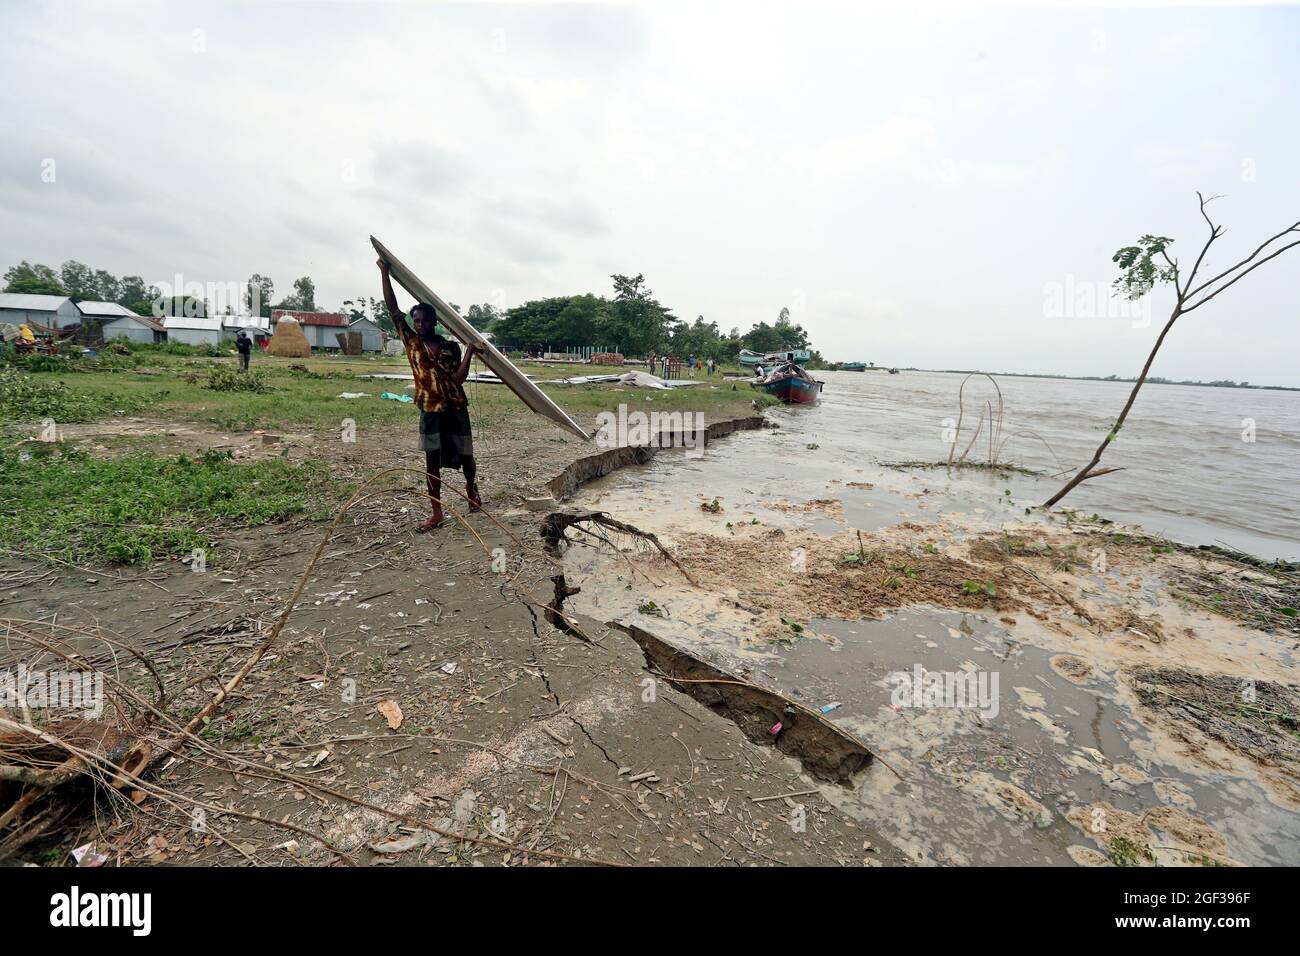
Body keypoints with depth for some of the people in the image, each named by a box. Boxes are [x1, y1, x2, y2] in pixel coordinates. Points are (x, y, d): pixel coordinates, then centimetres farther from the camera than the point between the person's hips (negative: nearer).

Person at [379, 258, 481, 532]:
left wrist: (470, 352, -16)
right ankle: (436, 514, 10)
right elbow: (392, 309, -2)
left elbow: (458, 379, -8)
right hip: (430, 410, 1)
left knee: (465, 456, 10)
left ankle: (472, 490, 40)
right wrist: (385, 272, -4)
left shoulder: (451, 347, 1)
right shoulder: (411, 342, 3)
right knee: (432, 462, 2)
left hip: (456, 408, 0)